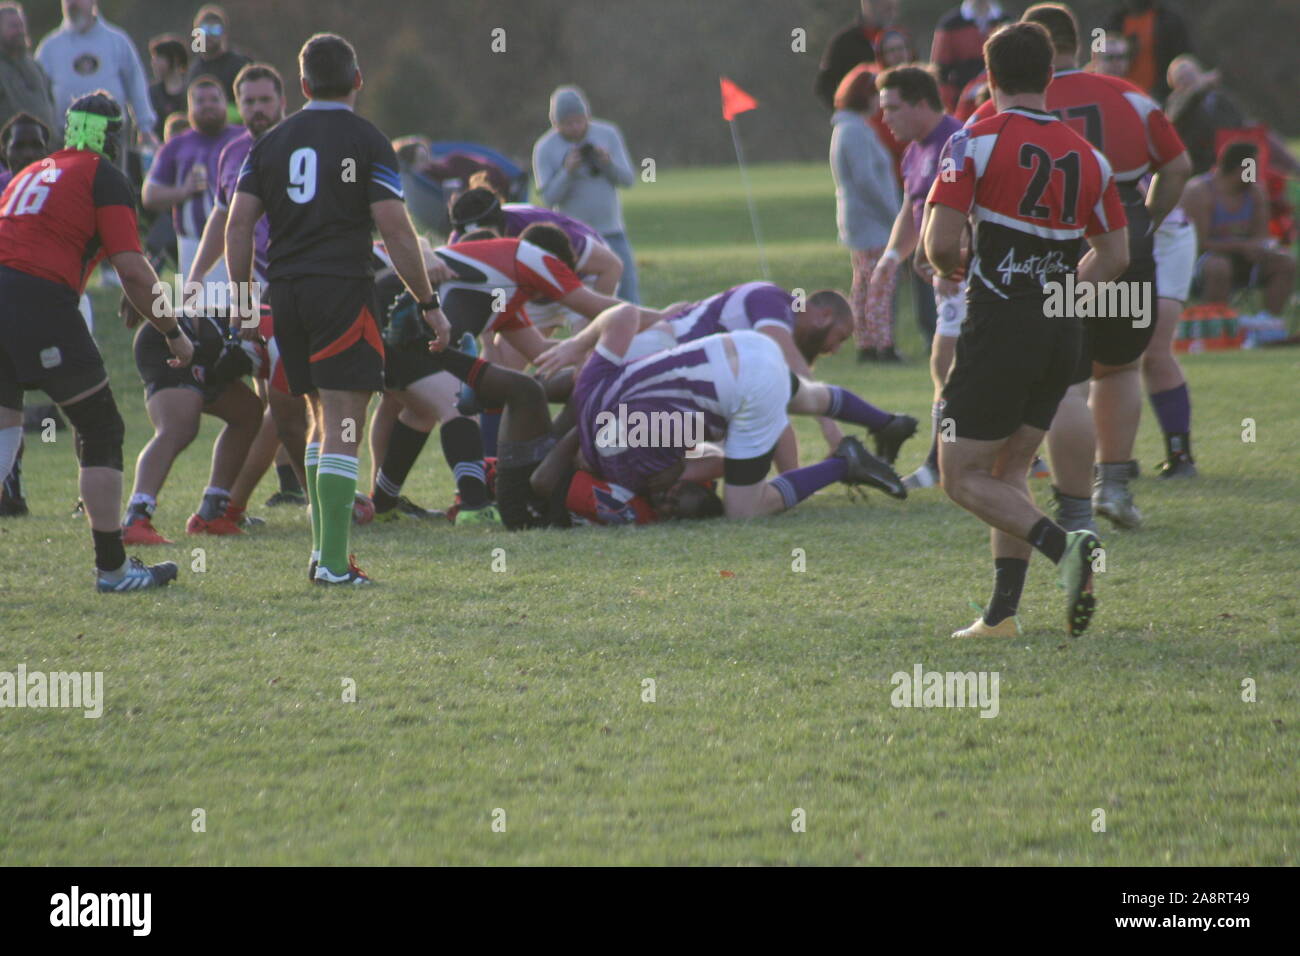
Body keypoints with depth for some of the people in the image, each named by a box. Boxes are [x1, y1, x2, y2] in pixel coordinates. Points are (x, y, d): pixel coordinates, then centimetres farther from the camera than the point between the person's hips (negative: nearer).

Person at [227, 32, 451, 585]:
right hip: (342, 288, -5)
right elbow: (395, 229, -8)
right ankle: (333, 563, -11)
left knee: (321, 418, 19)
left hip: (286, 292, 5)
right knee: (342, 426, -5)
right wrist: (428, 303, -1)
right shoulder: (367, 142, -3)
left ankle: (322, 549, 15)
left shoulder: (271, 143, 11)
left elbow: (238, 224, 6)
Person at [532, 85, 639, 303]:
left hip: (612, 230, 3)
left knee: (628, 290, 0)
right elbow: (549, 198, -9)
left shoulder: (608, 135, 1)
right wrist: (568, 171, -25)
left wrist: (608, 163, -19)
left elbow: (628, 179, 1)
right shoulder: (544, 149, -6)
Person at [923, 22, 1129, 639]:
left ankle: (1063, 545, -21)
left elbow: (939, 244, -14)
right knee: (1009, 472, 16)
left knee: (963, 478, 1)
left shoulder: (976, 142, -9)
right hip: (1063, 333, 6)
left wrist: (954, 270, 8)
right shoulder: (1087, 157, 7)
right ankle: (1002, 614, 6)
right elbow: (1114, 256, 13)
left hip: (998, 329, -6)